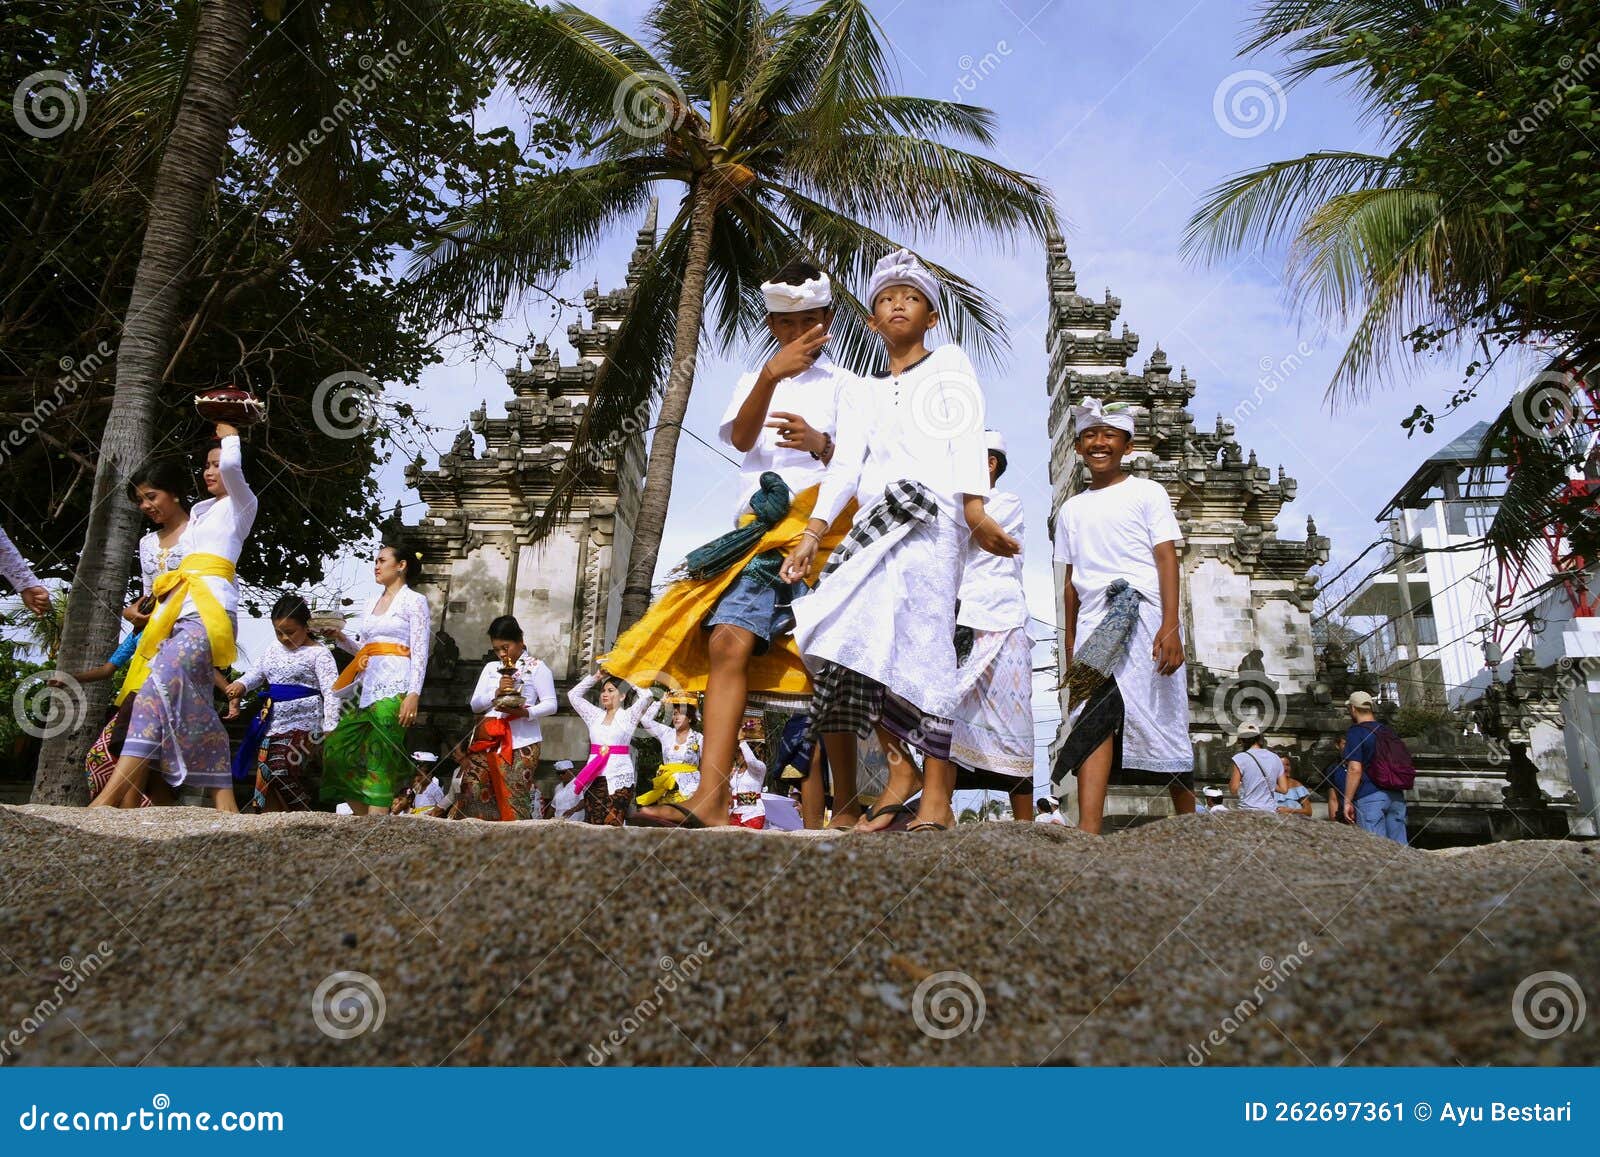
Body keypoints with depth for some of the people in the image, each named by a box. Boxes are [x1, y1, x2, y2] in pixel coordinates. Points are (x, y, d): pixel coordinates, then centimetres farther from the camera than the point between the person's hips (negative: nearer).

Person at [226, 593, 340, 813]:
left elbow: (331, 692, -13)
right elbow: (258, 673, 26)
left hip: (302, 723, -7)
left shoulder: (319, 654, -8)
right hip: (274, 721, 7)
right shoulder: (273, 648, 12)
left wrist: (330, 729, -21)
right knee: (264, 775, 4)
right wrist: (241, 684, 3)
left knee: (279, 772, -21)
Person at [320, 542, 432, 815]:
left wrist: (413, 695, -18)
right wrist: (340, 637, 3)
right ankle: (366, 819, 9)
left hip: (394, 689, -7)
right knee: (337, 748, 1)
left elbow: (420, 652, -8)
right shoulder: (372, 602, 20)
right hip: (368, 686, 8)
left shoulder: (414, 600, 0)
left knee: (380, 761, -10)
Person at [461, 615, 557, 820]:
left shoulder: (536, 666, 4)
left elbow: (550, 705, -2)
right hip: (488, 739, 5)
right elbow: (475, 705, 15)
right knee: (474, 791, -8)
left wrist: (526, 712, -20)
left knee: (514, 796, -13)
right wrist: (496, 693, -4)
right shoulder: (491, 668, 20)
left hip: (521, 741, -5)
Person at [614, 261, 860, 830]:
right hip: (759, 532, 2)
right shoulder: (754, 382, 25)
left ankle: (847, 804, -5)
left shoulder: (845, 387, 17)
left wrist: (821, 444, -14)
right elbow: (742, 437, 2)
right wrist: (770, 374, -15)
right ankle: (710, 798, -25)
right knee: (728, 641, -18)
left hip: (820, 531, -2)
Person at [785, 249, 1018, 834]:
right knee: (863, 639, -11)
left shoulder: (948, 362, 17)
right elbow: (846, 465, 14)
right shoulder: (859, 391, 27)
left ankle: (936, 791, -14)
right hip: (874, 521, 5)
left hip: (931, 514, -4)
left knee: (924, 642, -15)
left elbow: (967, 436, 2)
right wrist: (812, 533, 1)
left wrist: (975, 508, -13)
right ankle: (899, 767, -1)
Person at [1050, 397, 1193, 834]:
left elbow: (1166, 558, -3)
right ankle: (1087, 831, -22)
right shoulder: (1071, 509, 19)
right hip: (1093, 623, 3)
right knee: (1092, 719, -12)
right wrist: (1070, 647, 15)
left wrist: (1170, 626, -15)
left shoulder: (1147, 493, 7)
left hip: (1146, 616, -3)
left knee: (1163, 721, -1)